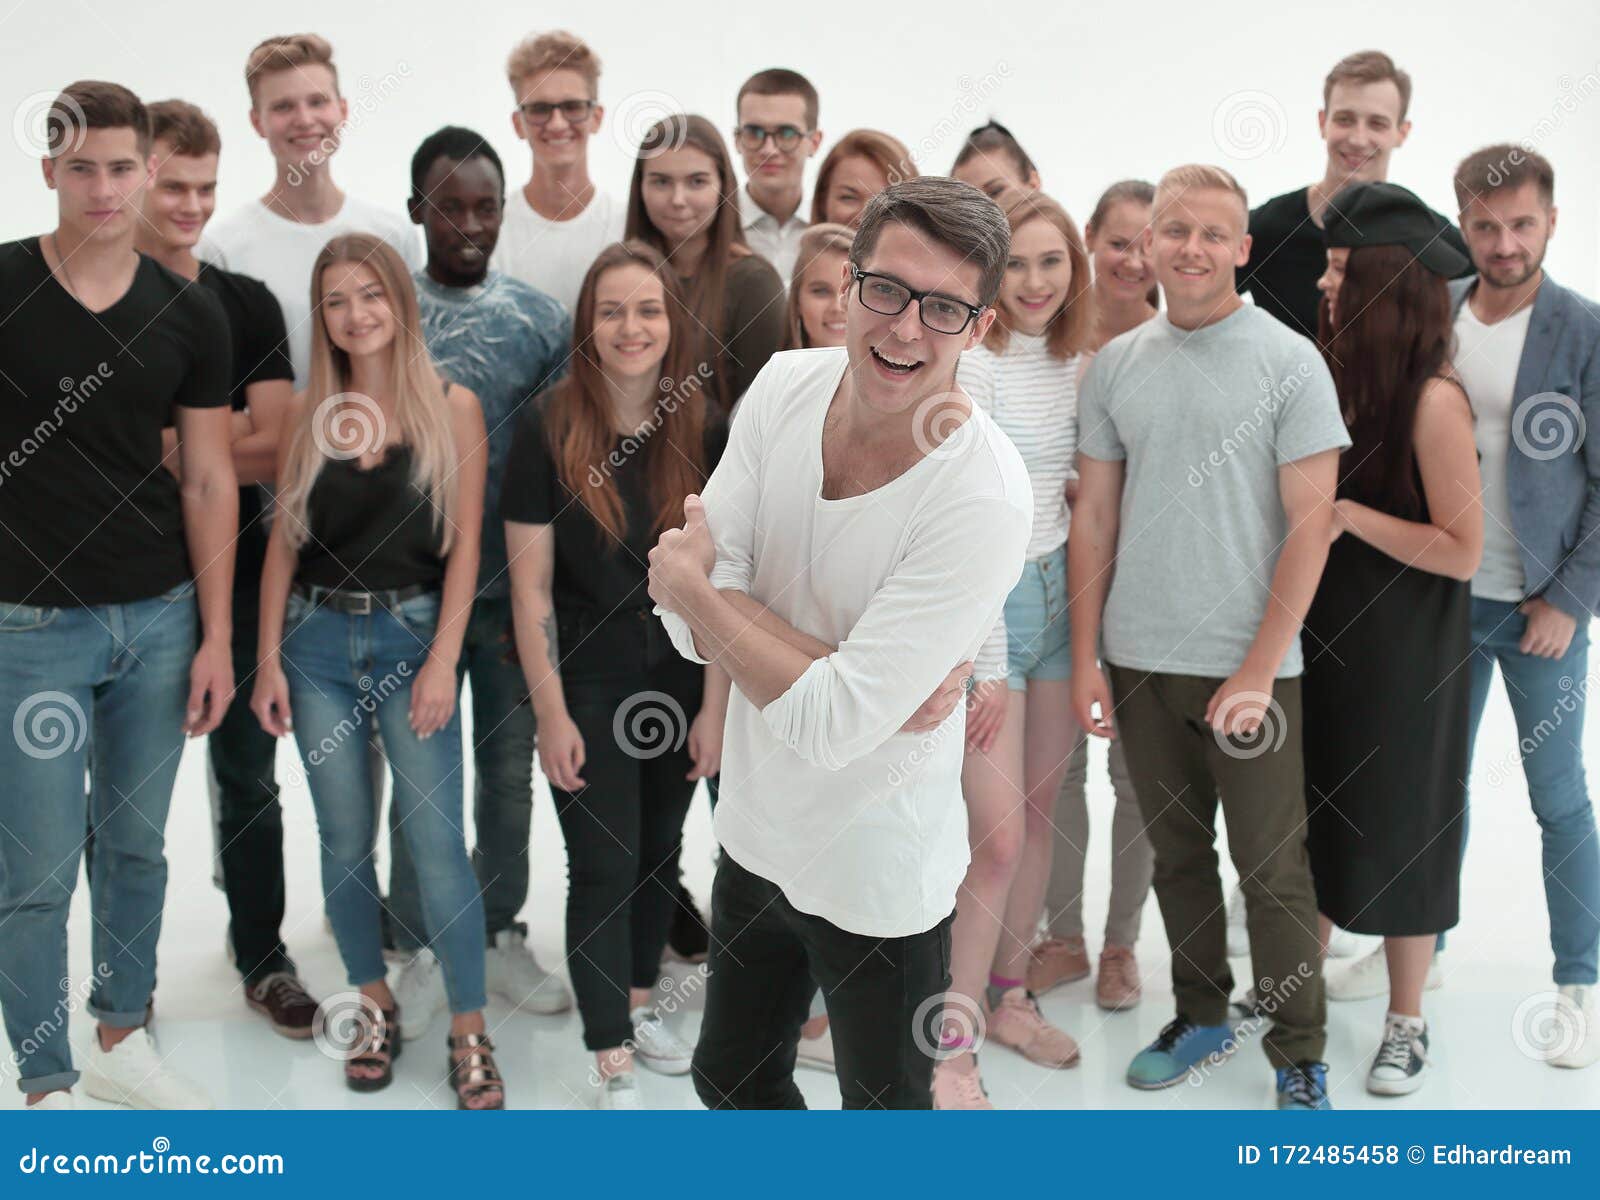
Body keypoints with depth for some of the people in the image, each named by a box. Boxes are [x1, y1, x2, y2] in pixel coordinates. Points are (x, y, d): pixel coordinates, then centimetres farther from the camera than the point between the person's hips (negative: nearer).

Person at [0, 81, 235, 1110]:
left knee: (136, 847, 15)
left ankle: (123, 1038, 32)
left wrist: (216, 637, 2)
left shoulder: (190, 315, 2)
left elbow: (210, 482, 4)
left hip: (159, 619, 3)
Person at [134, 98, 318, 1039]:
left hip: (236, 579, 2)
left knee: (249, 778, 11)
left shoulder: (249, 304, 5)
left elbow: (278, 449, -6)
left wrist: (159, 443, -15)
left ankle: (265, 960, 24)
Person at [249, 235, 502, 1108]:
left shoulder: (451, 407, -1)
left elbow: (464, 545, -3)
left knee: (436, 841, -5)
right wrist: (268, 659, 2)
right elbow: (283, 543, 8)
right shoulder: (307, 411, 6)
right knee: (344, 840, 9)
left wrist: (442, 661, -10)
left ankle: (469, 1030, 7)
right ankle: (373, 1004, 26)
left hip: (412, 636, -3)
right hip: (318, 641, 3)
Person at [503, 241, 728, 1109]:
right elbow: (530, 584, -10)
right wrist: (551, 713, -12)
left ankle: (638, 1004, 38)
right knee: (604, 866, 1)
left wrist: (715, 708, -5)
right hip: (587, 688, -3)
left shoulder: (702, 433, -5)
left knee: (660, 854, 17)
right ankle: (612, 1064, 12)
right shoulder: (548, 429, -12)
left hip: (680, 686, 3)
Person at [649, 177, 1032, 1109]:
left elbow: (829, 724, -29)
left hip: (880, 884, -6)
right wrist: (869, 677, -25)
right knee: (730, 1083, 26)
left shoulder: (985, 498, -28)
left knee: (886, 1108, 18)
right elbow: (688, 620, -12)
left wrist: (695, 591, -16)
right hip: (758, 833, 6)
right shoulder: (786, 387, -9)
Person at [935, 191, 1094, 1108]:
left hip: (1057, 588, 7)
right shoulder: (972, 364, -14)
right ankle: (950, 1049, 6)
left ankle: (1009, 996, 31)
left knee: (1040, 815, 14)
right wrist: (986, 664, -16)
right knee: (998, 835, -7)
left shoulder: (1075, 364, 8)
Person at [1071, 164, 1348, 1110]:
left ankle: (1300, 1056, 17)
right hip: (1140, 660, 4)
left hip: (1249, 666, -4)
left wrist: (1257, 670, -14)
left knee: (1272, 868, 3)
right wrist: (1085, 660, 5)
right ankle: (1202, 1015, 32)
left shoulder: (1289, 361, -5)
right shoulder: (1115, 365, 7)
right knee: (1177, 853, 15)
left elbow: (1311, 522, -9)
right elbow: (1094, 517, 10)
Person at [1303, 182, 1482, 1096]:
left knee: (1399, 823, 7)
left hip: (1404, 651, -6)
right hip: (1322, 635, 6)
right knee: (1315, 808, 16)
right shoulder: (1334, 376, 0)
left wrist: (1346, 513, -20)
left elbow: (1463, 551, -18)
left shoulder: (1432, 399, -18)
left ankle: (1407, 1024, 24)